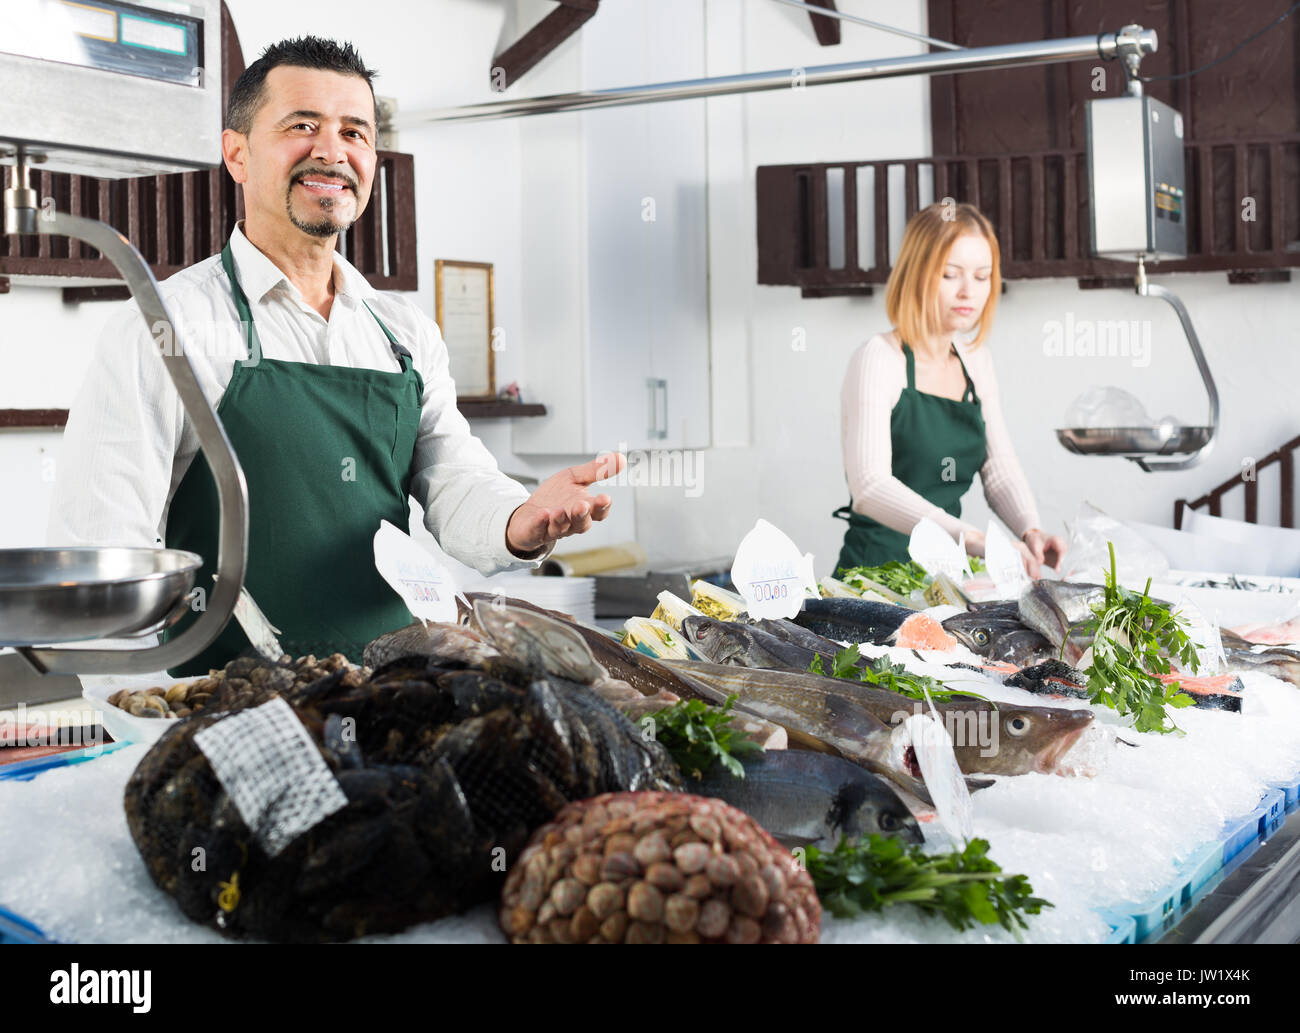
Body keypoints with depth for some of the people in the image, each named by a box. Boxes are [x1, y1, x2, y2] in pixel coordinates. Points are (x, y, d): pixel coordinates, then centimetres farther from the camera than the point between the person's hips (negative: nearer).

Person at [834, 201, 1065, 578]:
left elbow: (999, 469, 13)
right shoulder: (878, 360, -11)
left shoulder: (977, 363, 13)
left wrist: (1031, 531, -9)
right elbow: (870, 487, -24)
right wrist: (974, 539, -34)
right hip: (878, 573, -7)